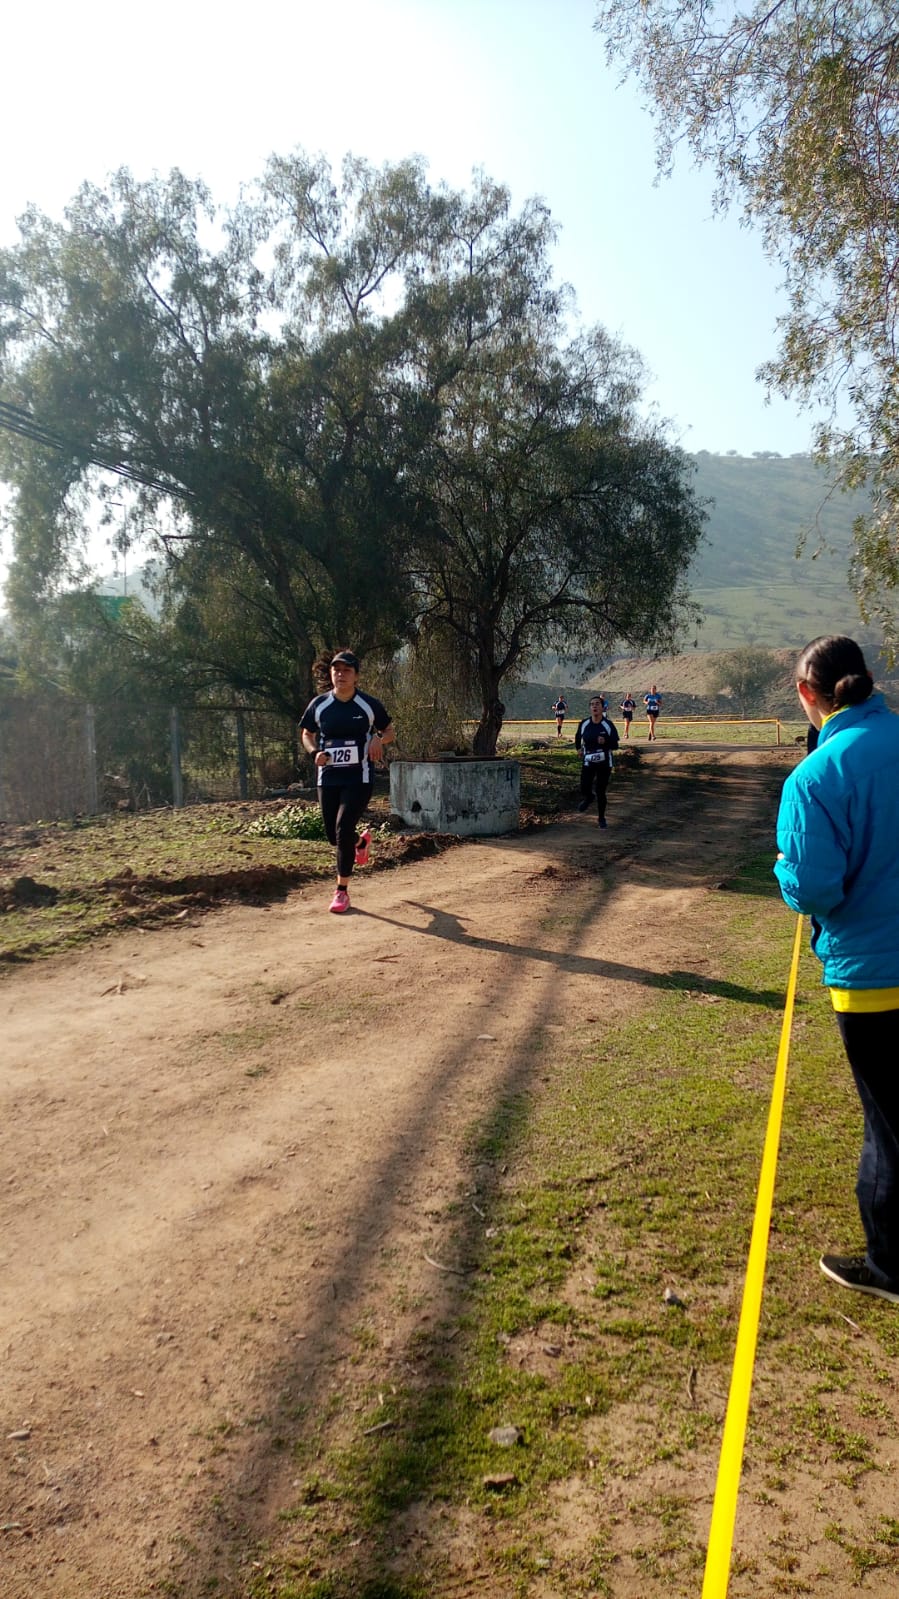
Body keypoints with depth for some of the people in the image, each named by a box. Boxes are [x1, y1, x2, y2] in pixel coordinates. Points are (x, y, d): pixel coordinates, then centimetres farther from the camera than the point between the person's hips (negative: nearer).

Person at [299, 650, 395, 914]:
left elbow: (390, 731, 7)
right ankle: (361, 842, 46)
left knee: (344, 829, -16)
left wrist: (379, 739, -16)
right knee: (333, 836, 9)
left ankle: (342, 891, -3)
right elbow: (307, 734, 13)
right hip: (328, 778, 3)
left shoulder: (370, 705, -5)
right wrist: (315, 752, -8)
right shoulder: (319, 704, -1)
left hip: (358, 778, -3)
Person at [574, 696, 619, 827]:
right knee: (584, 790, -7)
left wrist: (605, 741, -28)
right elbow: (578, 736, 18)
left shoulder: (609, 725, -12)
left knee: (601, 792, 2)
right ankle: (587, 798, 32)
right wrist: (578, 747, 10)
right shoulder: (584, 724, -5)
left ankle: (602, 818, 23)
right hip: (588, 762, 2)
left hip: (604, 763, -2)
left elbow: (615, 745, -11)